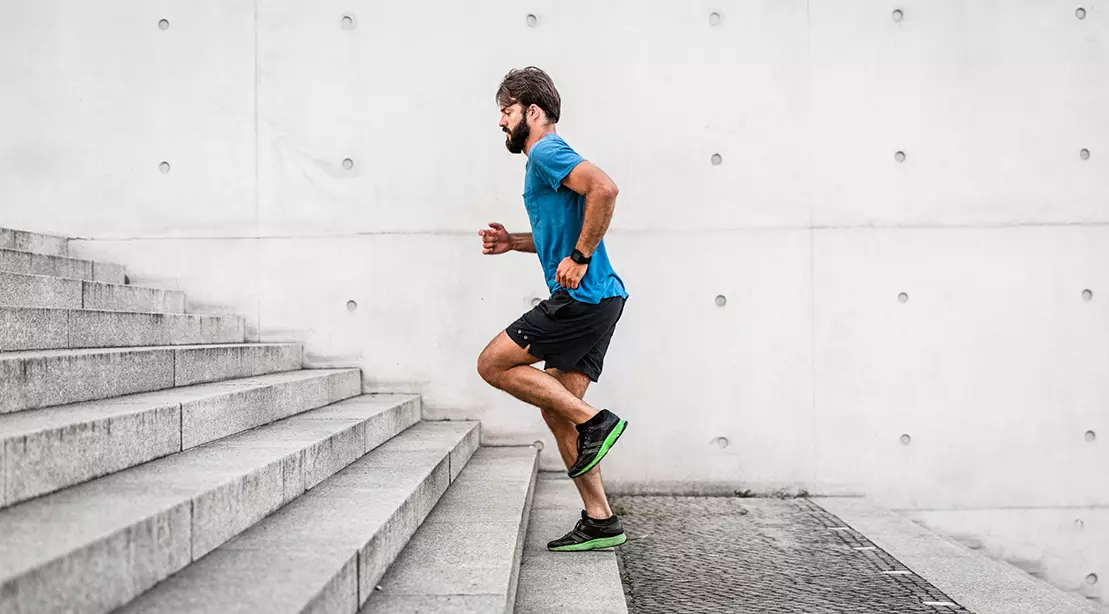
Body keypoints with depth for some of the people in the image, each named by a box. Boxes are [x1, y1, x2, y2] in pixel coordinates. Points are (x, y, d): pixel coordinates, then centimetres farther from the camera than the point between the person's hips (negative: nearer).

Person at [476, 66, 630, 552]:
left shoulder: (547, 152, -7)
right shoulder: (545, 159, 24)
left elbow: (604, 188, -25)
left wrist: (579, 259, -22)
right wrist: (513, 242, 20)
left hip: (583, 298, -10)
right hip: (596, 300, 10)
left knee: (493, 363, -5)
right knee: (557, 411, 9)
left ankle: (594, 421, -5)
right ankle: (600, 521, 12)